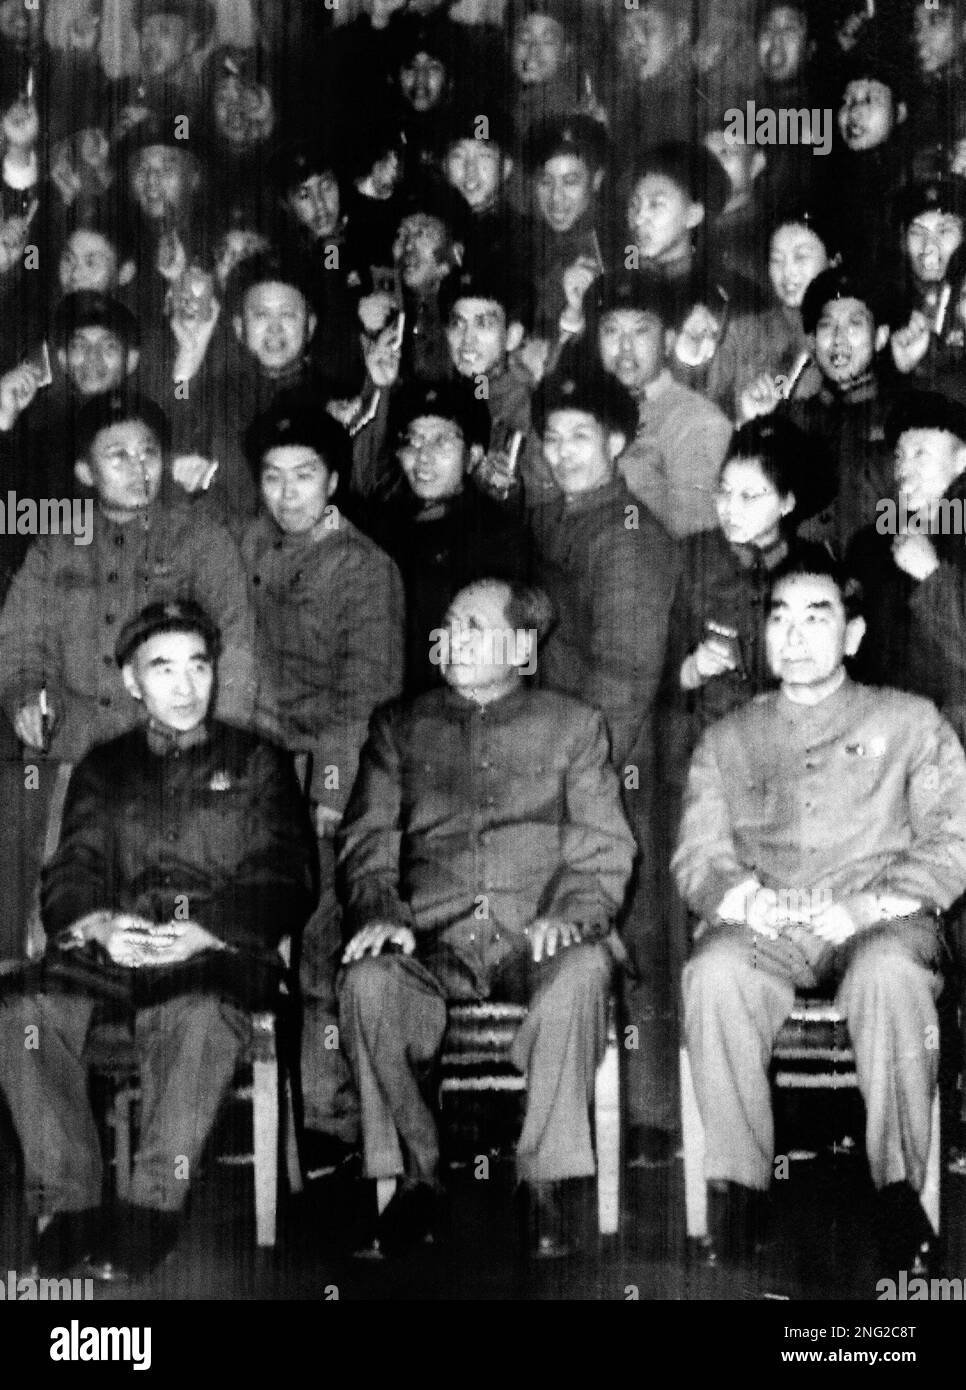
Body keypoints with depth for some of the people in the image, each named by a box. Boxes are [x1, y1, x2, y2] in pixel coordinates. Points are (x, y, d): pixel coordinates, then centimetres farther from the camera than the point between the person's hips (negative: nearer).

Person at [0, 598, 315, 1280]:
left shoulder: (257, 763, 17)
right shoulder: (104, 768, 23)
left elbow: (285, 884, 6)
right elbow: (69, 876, 12)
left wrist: (206, 931, -14)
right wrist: (100, 924, -13)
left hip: (219, 953, -2)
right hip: (110, 953, 3)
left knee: (199, 1018, -38)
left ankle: (155, 1207, -29)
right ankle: (68, 1203, -23)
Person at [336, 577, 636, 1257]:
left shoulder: (572, 725, 16)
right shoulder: (399, 726, 20)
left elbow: (605, 845, 7)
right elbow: (367, 836, 12)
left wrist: (574, 914, -13)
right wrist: (379, 911, -9)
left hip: (533, 943, -1)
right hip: (432, 942, 1)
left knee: (584, 969, -36)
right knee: (368, 981, -32)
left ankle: (547, 1184, -24)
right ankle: (415, 1174, -13)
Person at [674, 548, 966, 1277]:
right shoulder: (727, 740, 22)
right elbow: (697, 856, 12)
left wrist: (867, 905, -12)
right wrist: (745, 898, -12)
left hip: (878, 921, -1)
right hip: (764, 929, 2)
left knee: (890, 971, -38)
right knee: (713, 971, -33)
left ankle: (900, 1187, -25)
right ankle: (737, 1183, -23)